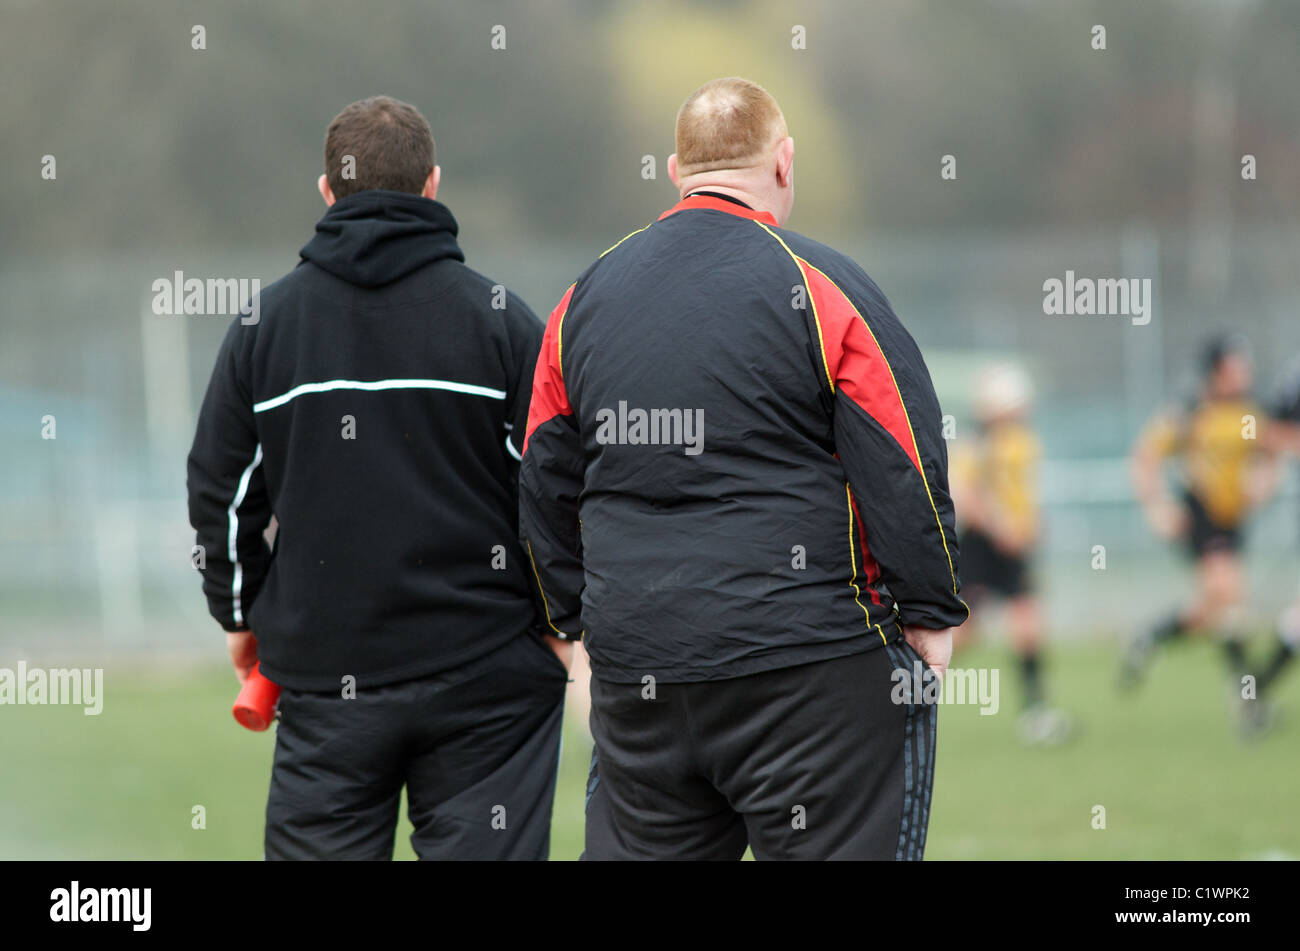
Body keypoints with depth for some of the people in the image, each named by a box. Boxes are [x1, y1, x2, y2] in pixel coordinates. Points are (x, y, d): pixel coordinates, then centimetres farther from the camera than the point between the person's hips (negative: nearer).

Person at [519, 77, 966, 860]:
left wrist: (579, 618, 25)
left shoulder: (584, 302, 11)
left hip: (634, 679, 5)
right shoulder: (819, 288, -7)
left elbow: (546, 488, 16)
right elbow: (901, 469, -7)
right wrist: (929, 612, 2)